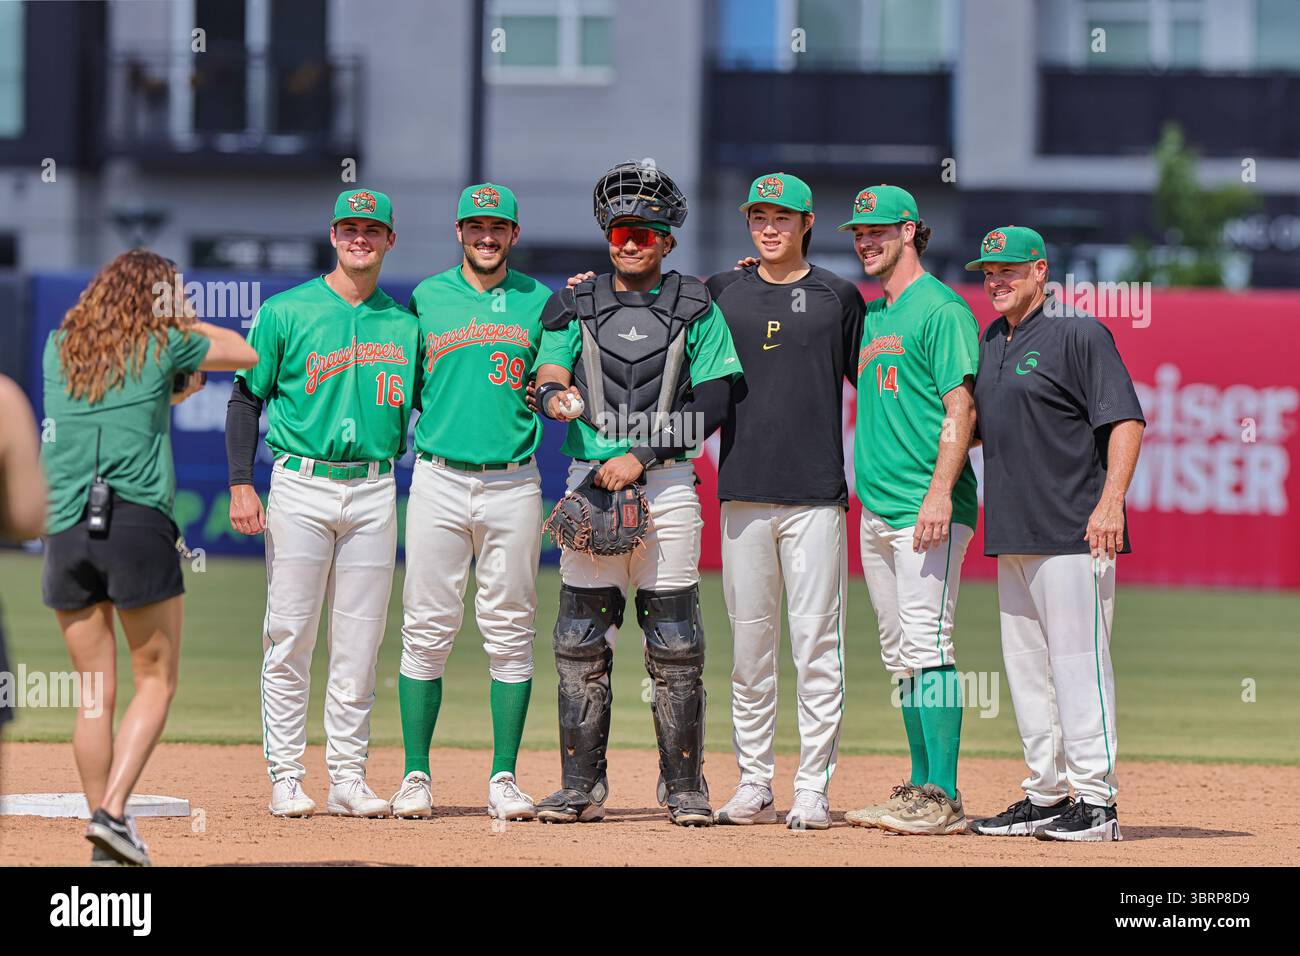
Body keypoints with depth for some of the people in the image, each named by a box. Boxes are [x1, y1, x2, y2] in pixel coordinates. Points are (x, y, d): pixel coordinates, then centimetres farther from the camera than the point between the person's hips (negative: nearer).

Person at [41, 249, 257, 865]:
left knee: (95, 693, 7)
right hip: (139, 526, -4)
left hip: (65, 532, 4)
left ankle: (104, 846, 5)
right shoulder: (164, 347, 5)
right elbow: (244, 353, 21)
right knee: (154, 683, 6)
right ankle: (113, 811, -10)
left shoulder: (59, 348, 15)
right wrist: (183, 325, 34)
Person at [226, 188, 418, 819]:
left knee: (359, 646, 3)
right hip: (301, 488, -3)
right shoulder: (285, 312, 2)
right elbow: (247, 398, 3)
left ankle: (348, 779, 8)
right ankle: (285, 780, 1)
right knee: (289, 639, -3)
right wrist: (241, 484, -7)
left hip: (374, 493, 3)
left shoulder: (403, 324, 11)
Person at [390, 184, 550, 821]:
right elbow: (407, 389, 14)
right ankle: (416, 777, 5)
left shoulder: (540, 302, 8)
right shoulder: (426, 298, 8)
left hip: (513, 483, 0)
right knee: (427, 631, -1)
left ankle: (503, 779, 6)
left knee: (509, 634, 2)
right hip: (439, 478, 0)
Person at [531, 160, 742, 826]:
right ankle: (582, 787, 4)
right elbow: (547, 378, 4)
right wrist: (554, 395, -22)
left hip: (665, 483, -2)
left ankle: (683, 786, 5)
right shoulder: (576, 305, 12)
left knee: (674, 642, -1)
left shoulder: (696, 309, 6)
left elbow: (712, 402, -1)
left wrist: (640, 457, -11)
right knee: (580, 640, -1)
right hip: (590, 483, 2)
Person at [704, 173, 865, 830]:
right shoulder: (720, 293, 11)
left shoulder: (838, 296, 6)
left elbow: (869, 383, 11)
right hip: (743, 495, 2)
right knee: (749, 644, 5)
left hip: (816, 494, -2)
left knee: (815, 644, -5)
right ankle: (754, 786, 11)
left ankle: (813, 790, -2)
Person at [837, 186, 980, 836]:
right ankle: (920, 789, 14)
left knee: (926, 645, -13)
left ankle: (943, 800, -14)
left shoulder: (942, 309, -6)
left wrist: (940, 492, -23)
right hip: (876, 509, 9)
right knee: (900, 657, 10)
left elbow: (960, 408, -12)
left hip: (928, 510, -9)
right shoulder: (868, 317, 19)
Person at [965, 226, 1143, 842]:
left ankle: (1096, 802, -9)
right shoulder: (992, 341, 17)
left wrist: (1110, 502, -22)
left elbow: (1126, 420, -12)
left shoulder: (1078, 334, -7)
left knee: (1078, 663, -10)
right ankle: (1046, 796, 18)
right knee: (1026, 668, 11)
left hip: (1072, 535, -9)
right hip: (1012, 536, 9)